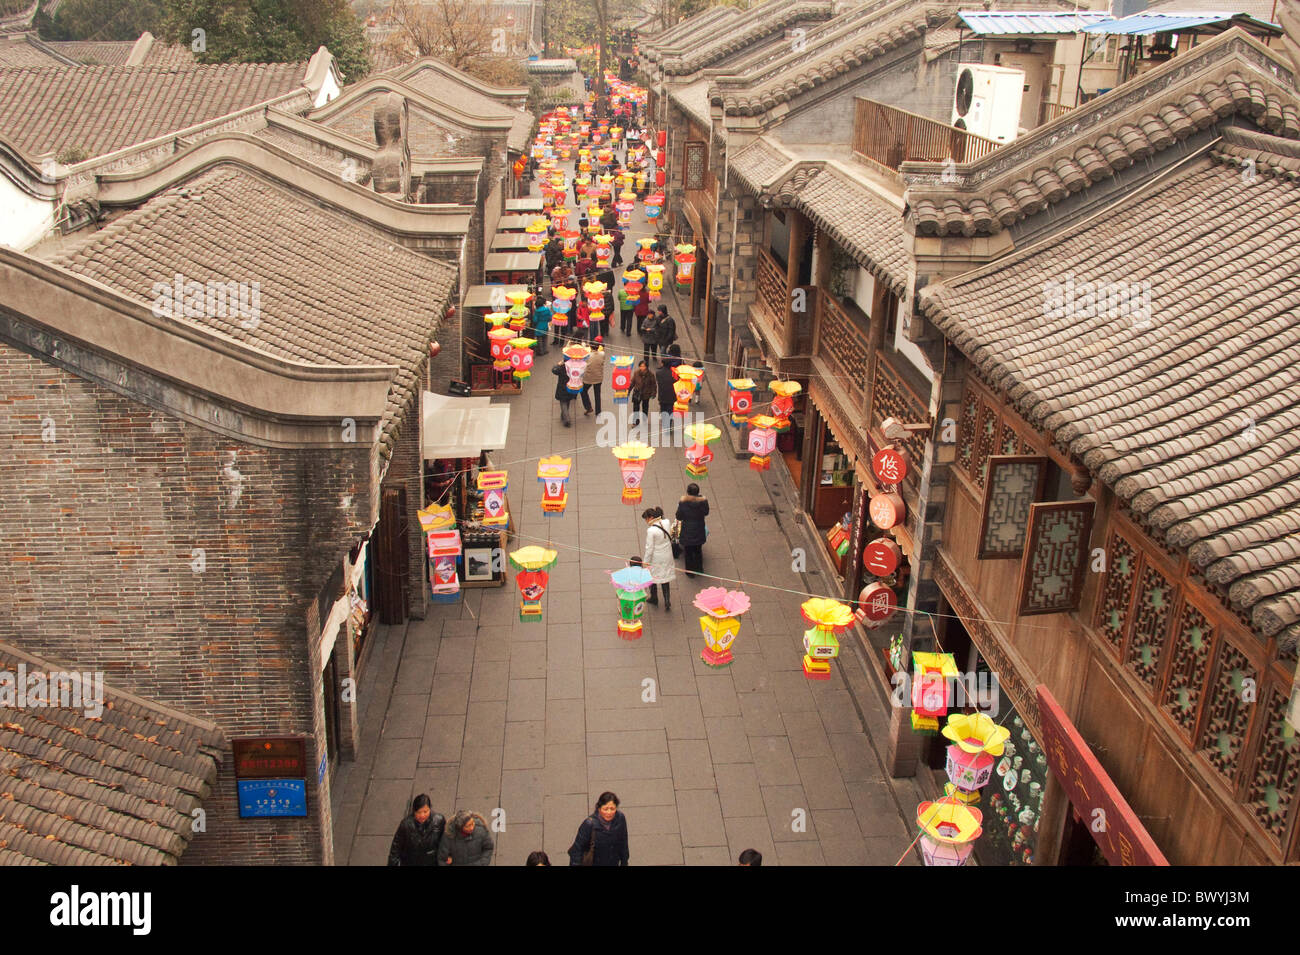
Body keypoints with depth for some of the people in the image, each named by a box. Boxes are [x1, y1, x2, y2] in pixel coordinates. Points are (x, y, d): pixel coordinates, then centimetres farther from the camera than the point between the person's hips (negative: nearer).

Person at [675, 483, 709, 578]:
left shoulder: (683, 503, -23)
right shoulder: (703, 501, -17)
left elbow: (678, 517, -12)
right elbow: (706, 513, 0)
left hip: (687, 532, -2)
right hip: (699, 532, 2)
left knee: (688, 552, 17)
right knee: (698, 551, 25)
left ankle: (690, 572, 30)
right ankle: (699, 569, 40)